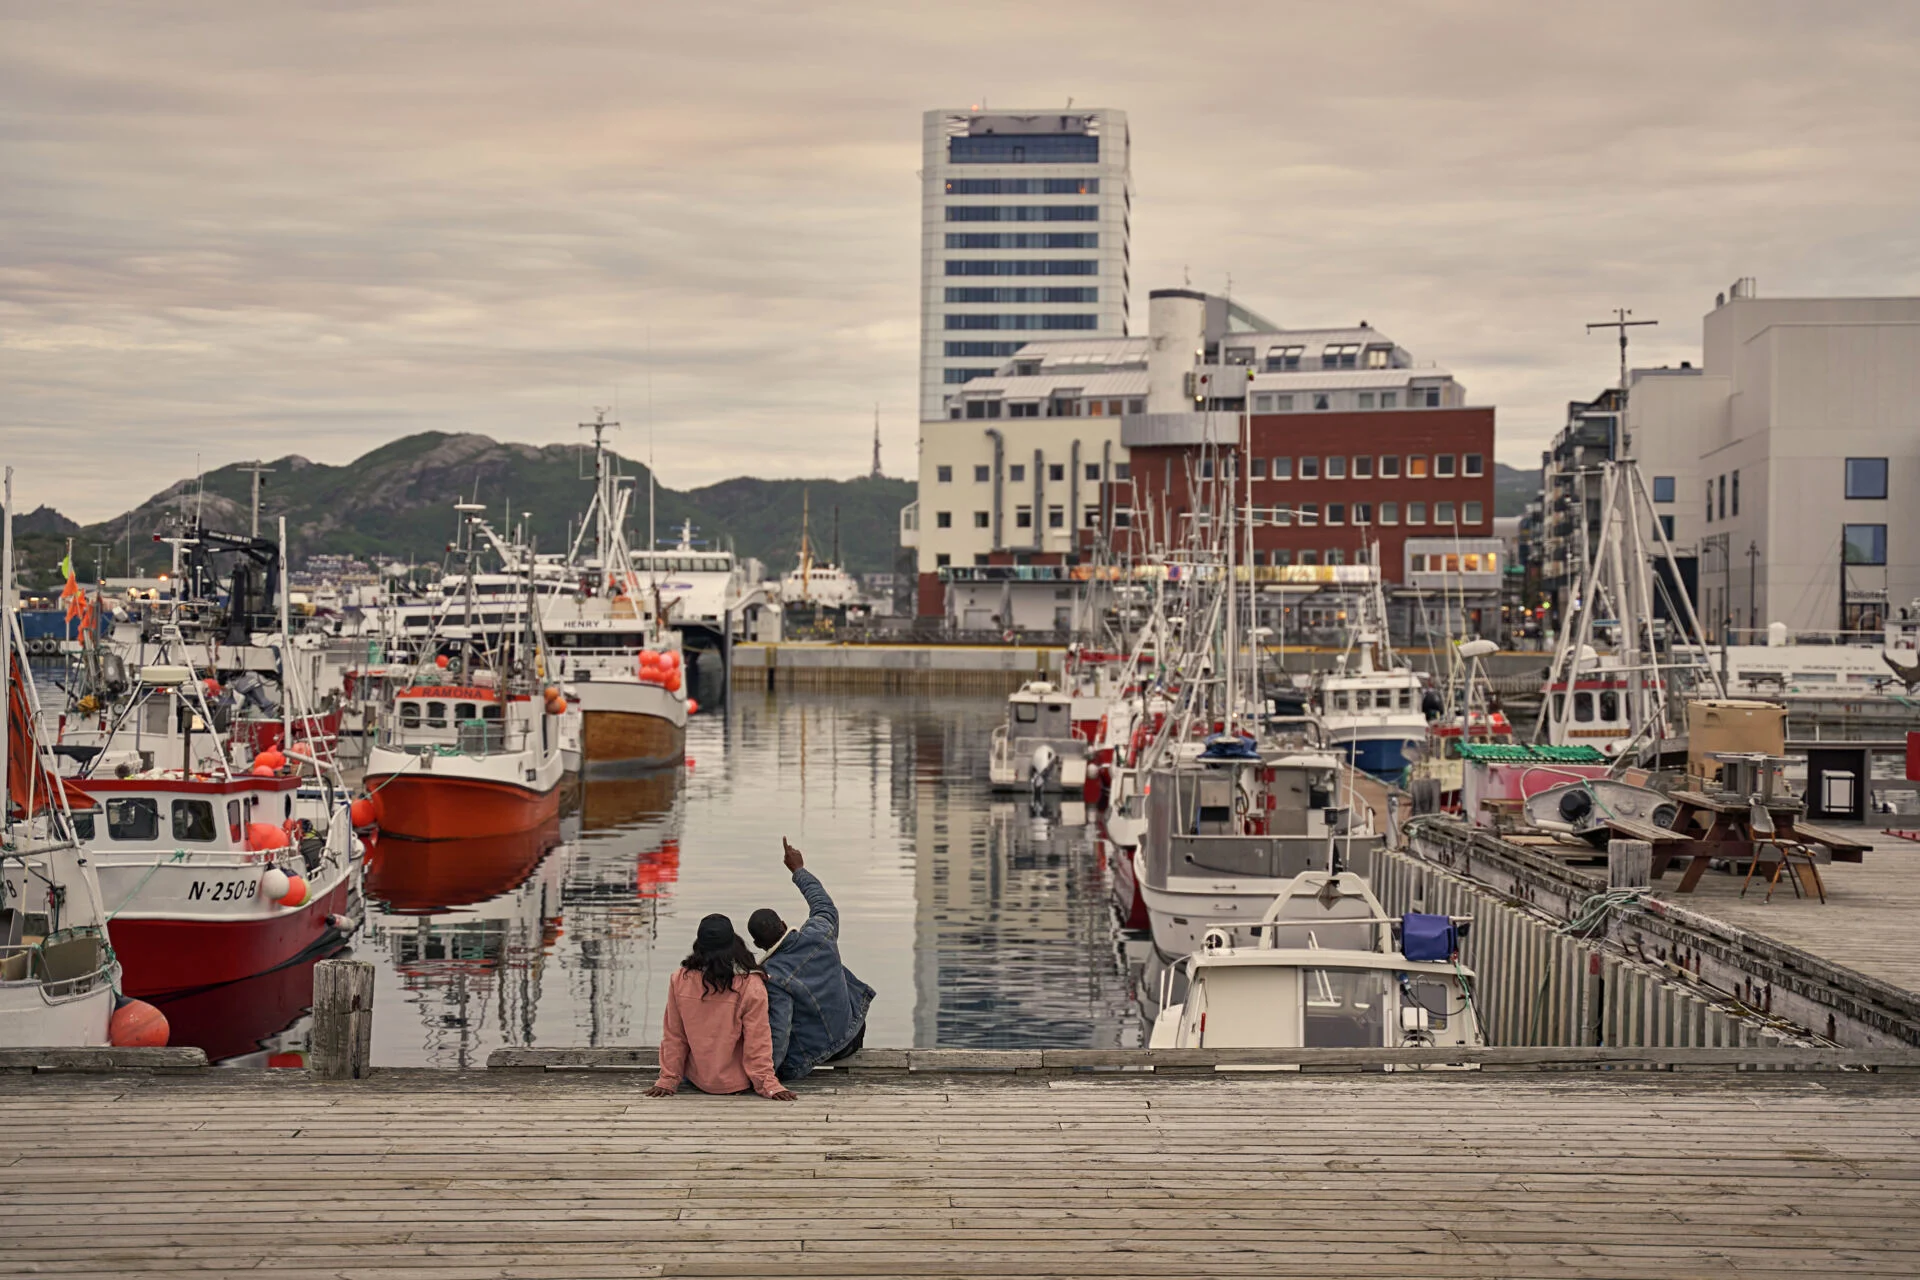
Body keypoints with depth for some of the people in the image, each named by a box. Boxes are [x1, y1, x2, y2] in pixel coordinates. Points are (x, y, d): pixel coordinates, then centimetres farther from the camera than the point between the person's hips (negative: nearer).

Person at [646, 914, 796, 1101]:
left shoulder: (680, 980, -12)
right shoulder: (751, 986, -20)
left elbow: (673, 1036, -3)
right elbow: (757, 1042, -15)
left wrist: (668, 1080, 6)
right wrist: (768, 1085, -6)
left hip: (696, 1079, 3)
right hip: (736, 1083, -3)